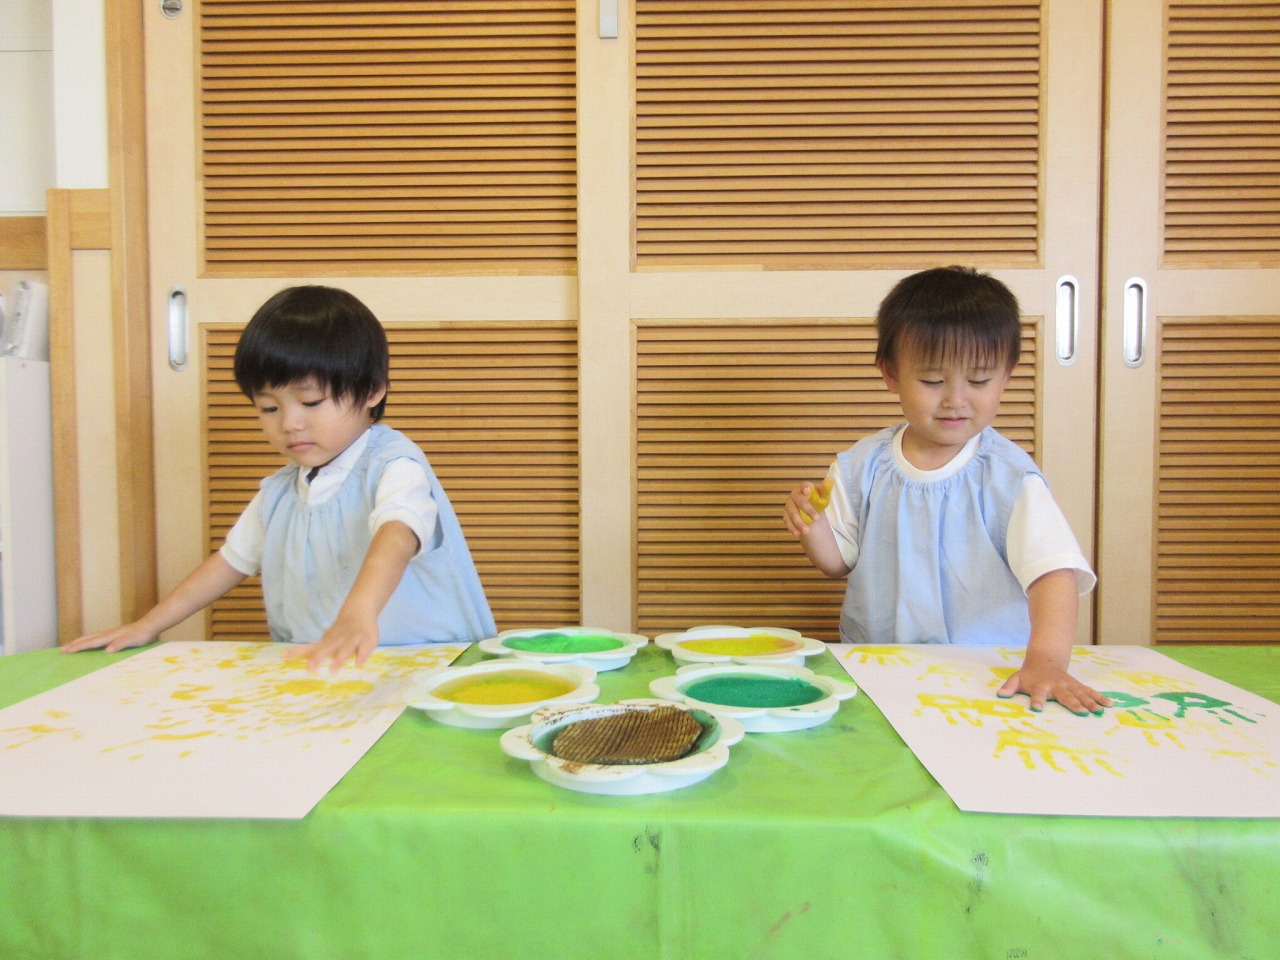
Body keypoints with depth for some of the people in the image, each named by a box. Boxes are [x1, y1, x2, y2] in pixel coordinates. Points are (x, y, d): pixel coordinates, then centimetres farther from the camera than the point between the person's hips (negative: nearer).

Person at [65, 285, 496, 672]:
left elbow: (397, 536, -34)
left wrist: (359, 614, -54)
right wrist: (148, 625, 21)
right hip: (310, 671, 6)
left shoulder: (393, 465, -14)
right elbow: (233, 558, 24)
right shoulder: (279, 492, 11)